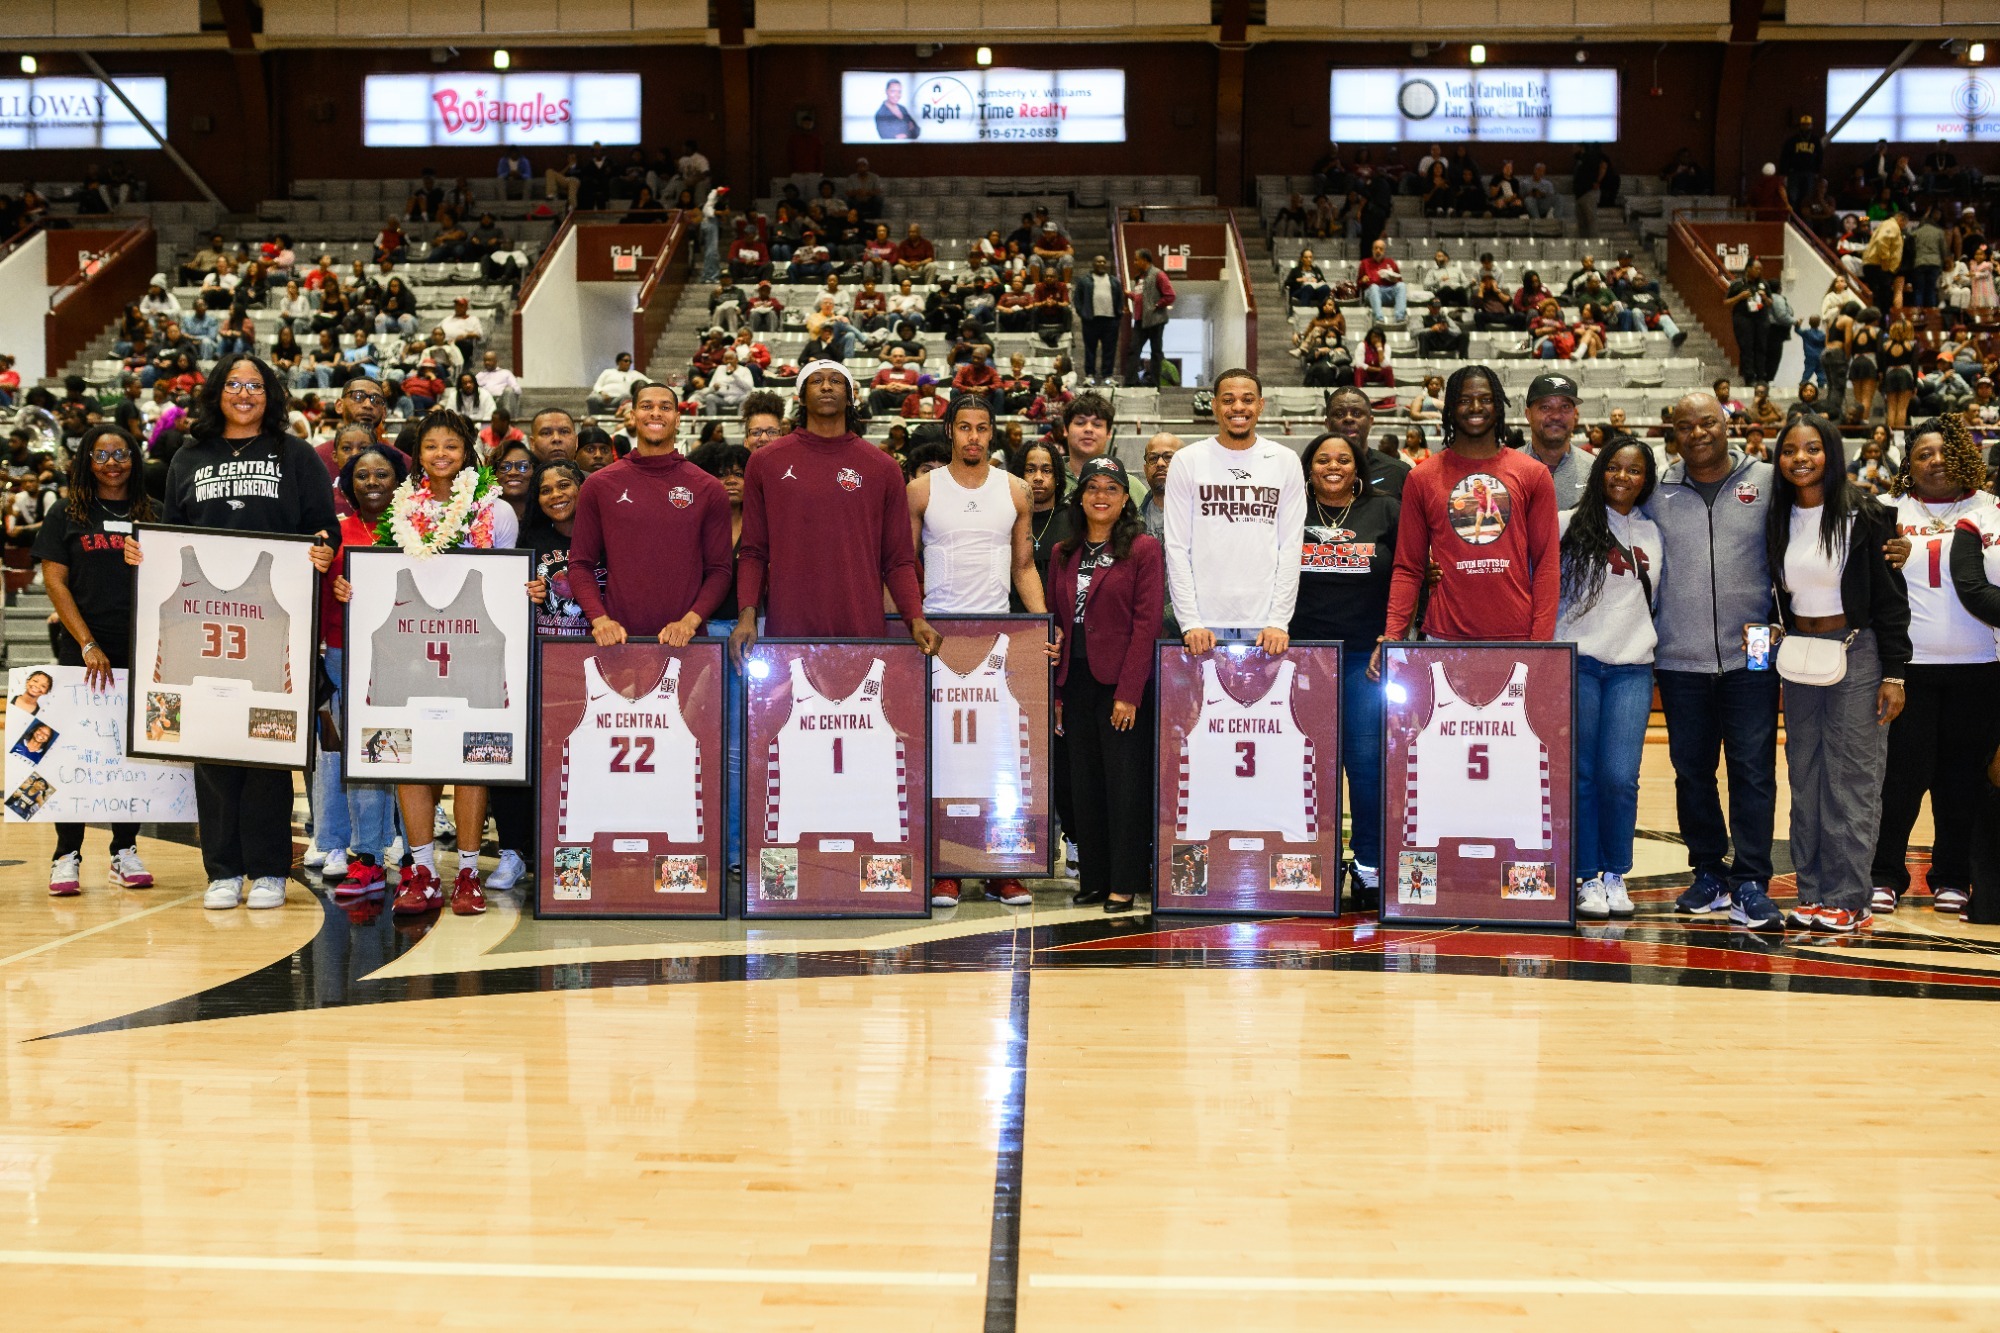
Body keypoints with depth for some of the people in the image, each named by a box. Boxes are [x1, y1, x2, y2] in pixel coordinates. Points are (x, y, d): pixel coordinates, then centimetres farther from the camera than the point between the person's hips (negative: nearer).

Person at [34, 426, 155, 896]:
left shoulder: (153, 514, 9)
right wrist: (87, 644, -9)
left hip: (142, 651, 1)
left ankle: (125, 851, 13)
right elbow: (55, 581, 0)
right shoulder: (66, 515, 5)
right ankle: (67, 856, 4)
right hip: (83, 650, -1)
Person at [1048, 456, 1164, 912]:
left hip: (1122, 685, -6)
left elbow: (1146, 625, -10)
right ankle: (1093, 877, 17)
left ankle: (1125, 882, 4)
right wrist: (1056, 691, 7)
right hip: (1076, 682, 6)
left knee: (1125, 784, -2)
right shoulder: (1063, 554, 12)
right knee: (1084, 783, 9)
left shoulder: (1144, 550, -4)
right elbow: (1057, 623, 14)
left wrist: (1128, 692, -15)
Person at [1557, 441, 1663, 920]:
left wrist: (1652, 662, 17)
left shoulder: (1653, 534, 13)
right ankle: (1588, 878, 9)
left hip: (1632, 669, 2)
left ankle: (1616, 875, 8)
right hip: (1576, 662, -2)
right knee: (1581, 775, -1)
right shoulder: (1571, 524, 4)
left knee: (1620, 777, -7)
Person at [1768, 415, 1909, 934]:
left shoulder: (1864, 515, -7)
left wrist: (1894, 673, -11)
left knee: (1852, 779, -4)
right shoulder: (1778, 519, 7)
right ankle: (1812, 893, 13)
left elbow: (1891, 598, -7)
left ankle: (1847, 900, -1)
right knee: (1805, 776, 7)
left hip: (1855, 653, -5)